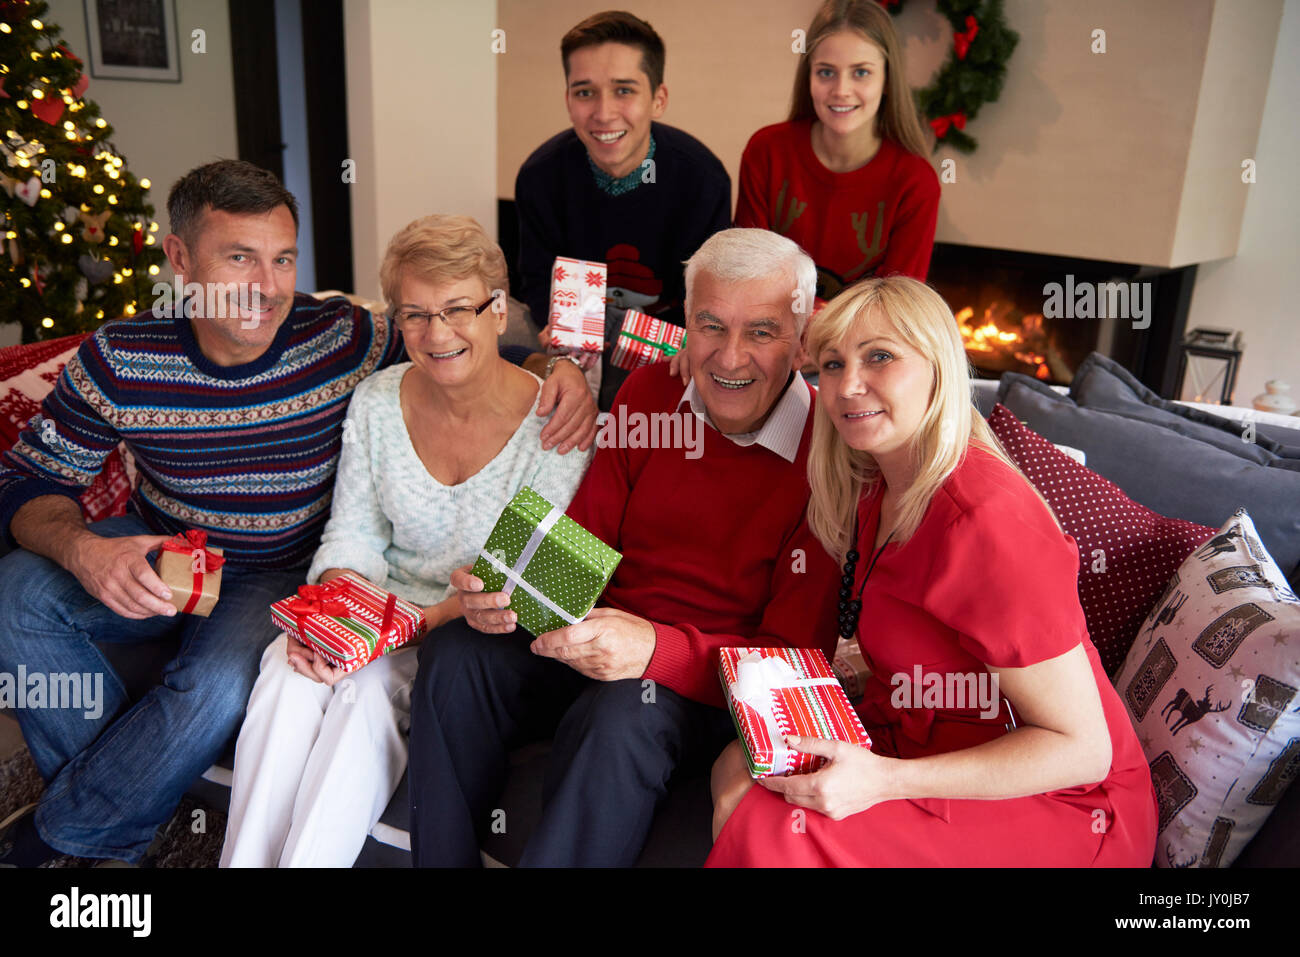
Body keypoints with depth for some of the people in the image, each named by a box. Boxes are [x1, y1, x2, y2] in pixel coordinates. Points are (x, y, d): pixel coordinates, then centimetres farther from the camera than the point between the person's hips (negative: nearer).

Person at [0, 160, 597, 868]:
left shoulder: (345, 340, -16)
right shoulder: (118, 358, -11)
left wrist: (560, 368, -29)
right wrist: (82, 550, -28)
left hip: (277, 576, -2)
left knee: (218, 687, -31)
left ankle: (60, 829, 0)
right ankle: (120, 818, -1)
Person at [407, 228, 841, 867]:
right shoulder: (648, 392, 1)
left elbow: (796, 658, -17)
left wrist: (656, 649, -34)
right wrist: (503, 590, -18)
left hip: (710, 684, -5)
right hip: (598, 641, 5)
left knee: (621, 717, -35)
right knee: (453, 658, -16)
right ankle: (441, 863, 0)